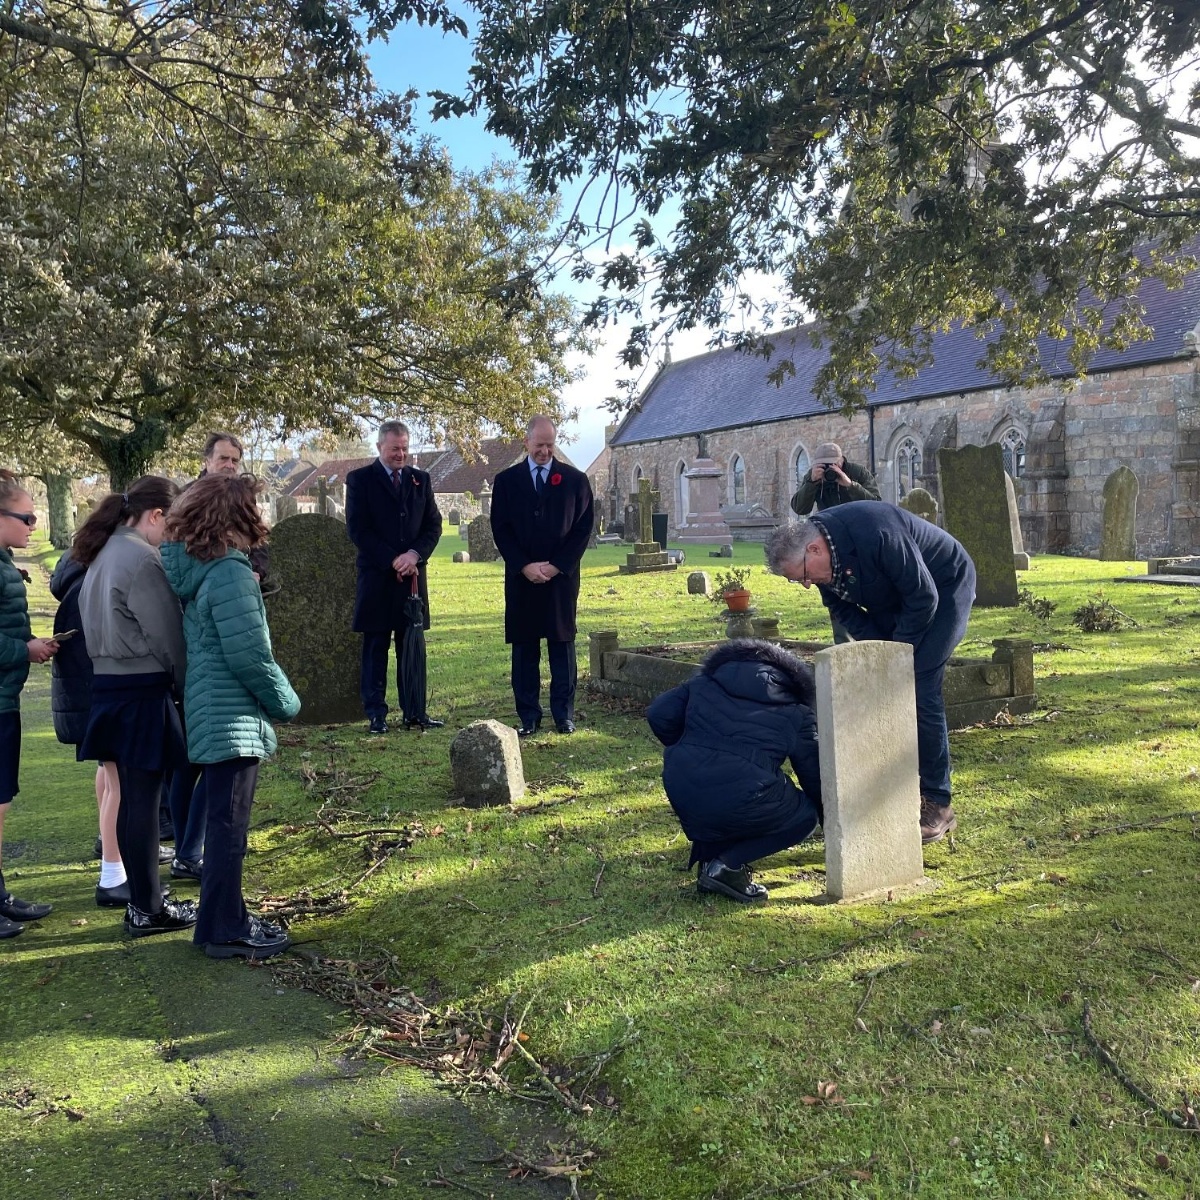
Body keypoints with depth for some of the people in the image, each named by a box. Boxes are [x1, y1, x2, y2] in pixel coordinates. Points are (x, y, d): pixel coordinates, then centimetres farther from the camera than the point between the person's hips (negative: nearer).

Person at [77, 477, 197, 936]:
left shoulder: (105, 552, 13)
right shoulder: (141, 559, -17)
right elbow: (168, 635, -15)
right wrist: (190, 687, -2)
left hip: (109, 686, 9)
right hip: (140, 691, -9)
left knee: (131, 796, 15)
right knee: (144, 799, -1)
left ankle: (141, 897, 25)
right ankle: (148, 910, 8)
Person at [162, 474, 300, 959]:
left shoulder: (195, 569, 8)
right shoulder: (229, 573, -20)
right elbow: (250, 656, -21)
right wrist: (287, 702, -8)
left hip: (208, 711, 9)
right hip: (233, 717, -9)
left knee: (223, 822, 18)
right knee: (229, 825, 0)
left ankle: (222, 918, 29)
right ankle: (226, 930, 10)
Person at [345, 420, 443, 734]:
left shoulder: (420, 479, 13)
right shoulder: (360, 479, 1)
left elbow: (434, 524, 8)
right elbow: (357, 529, -6)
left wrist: (415, 554, -10)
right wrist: (392, 561, -13)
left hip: (413, 576, 4)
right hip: (376, 577, -3)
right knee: (375, 648, 2)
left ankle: (415, 711, 12)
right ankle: (376, 714, 7)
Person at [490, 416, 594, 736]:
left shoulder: (575, 480, 5)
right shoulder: (506, 481, 7)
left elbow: (583, 528, 2)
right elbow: (500, 529, 3)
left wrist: (556, 565, -7)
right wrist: (525, 566, -9)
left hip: (562, 576, -1)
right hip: (521, 577, 1)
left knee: (562, 646, 3)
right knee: (524, 648, 3)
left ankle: (564, 715, 9)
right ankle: (528, 716, 8)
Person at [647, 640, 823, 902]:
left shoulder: (704, 683, 21)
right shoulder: (796, 714, 13)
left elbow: (658, 715, 13)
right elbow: (815, 774, 18)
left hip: (681, 794, 5)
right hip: (741, 801, -5)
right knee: (805, 814, 19)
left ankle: (708, 858, 19)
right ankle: (728, 865, 4)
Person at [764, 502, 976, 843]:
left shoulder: (877, 534, -37)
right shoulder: (824, 558, -12)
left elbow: (924, 597, -30)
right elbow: (844, 610, 0)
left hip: (944, 588, -8)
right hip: (893, 602, 8)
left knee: (920, 690, -15)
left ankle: (937, 806, -7)